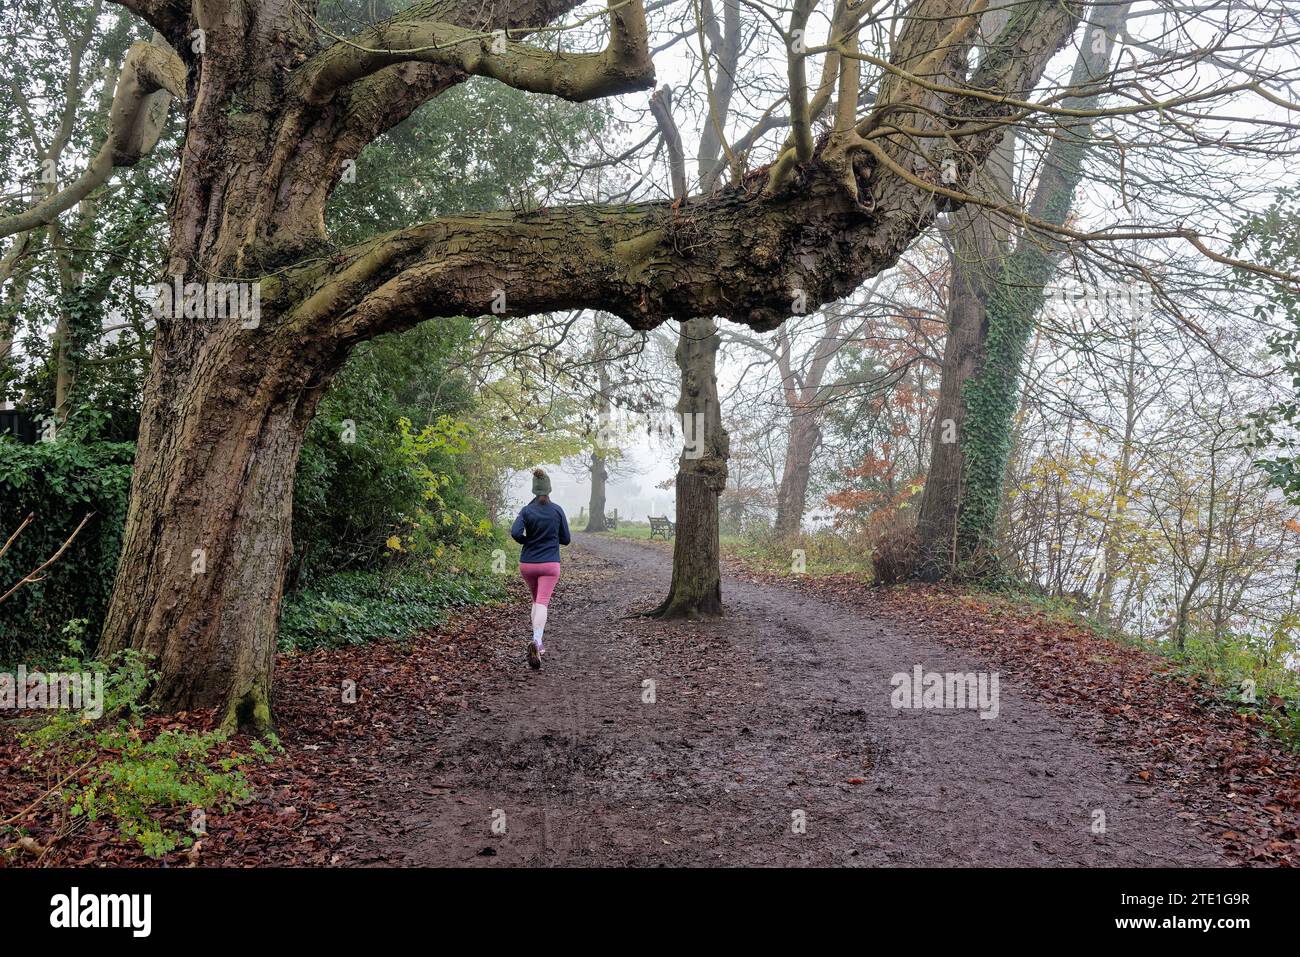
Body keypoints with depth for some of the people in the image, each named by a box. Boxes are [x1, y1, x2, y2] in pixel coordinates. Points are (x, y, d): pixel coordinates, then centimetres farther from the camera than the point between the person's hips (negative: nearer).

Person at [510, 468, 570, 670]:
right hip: (550, 563, -2)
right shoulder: (557, 510, -2)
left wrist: (527, 540, 3)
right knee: (542, 602, -9)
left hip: (527, 563, 2)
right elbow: (565, 539, 3)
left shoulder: (526, 510, -3)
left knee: (536, 600, 21)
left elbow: (515, 533, -17)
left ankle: (538, 644, 19)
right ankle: (536, 640, -33)